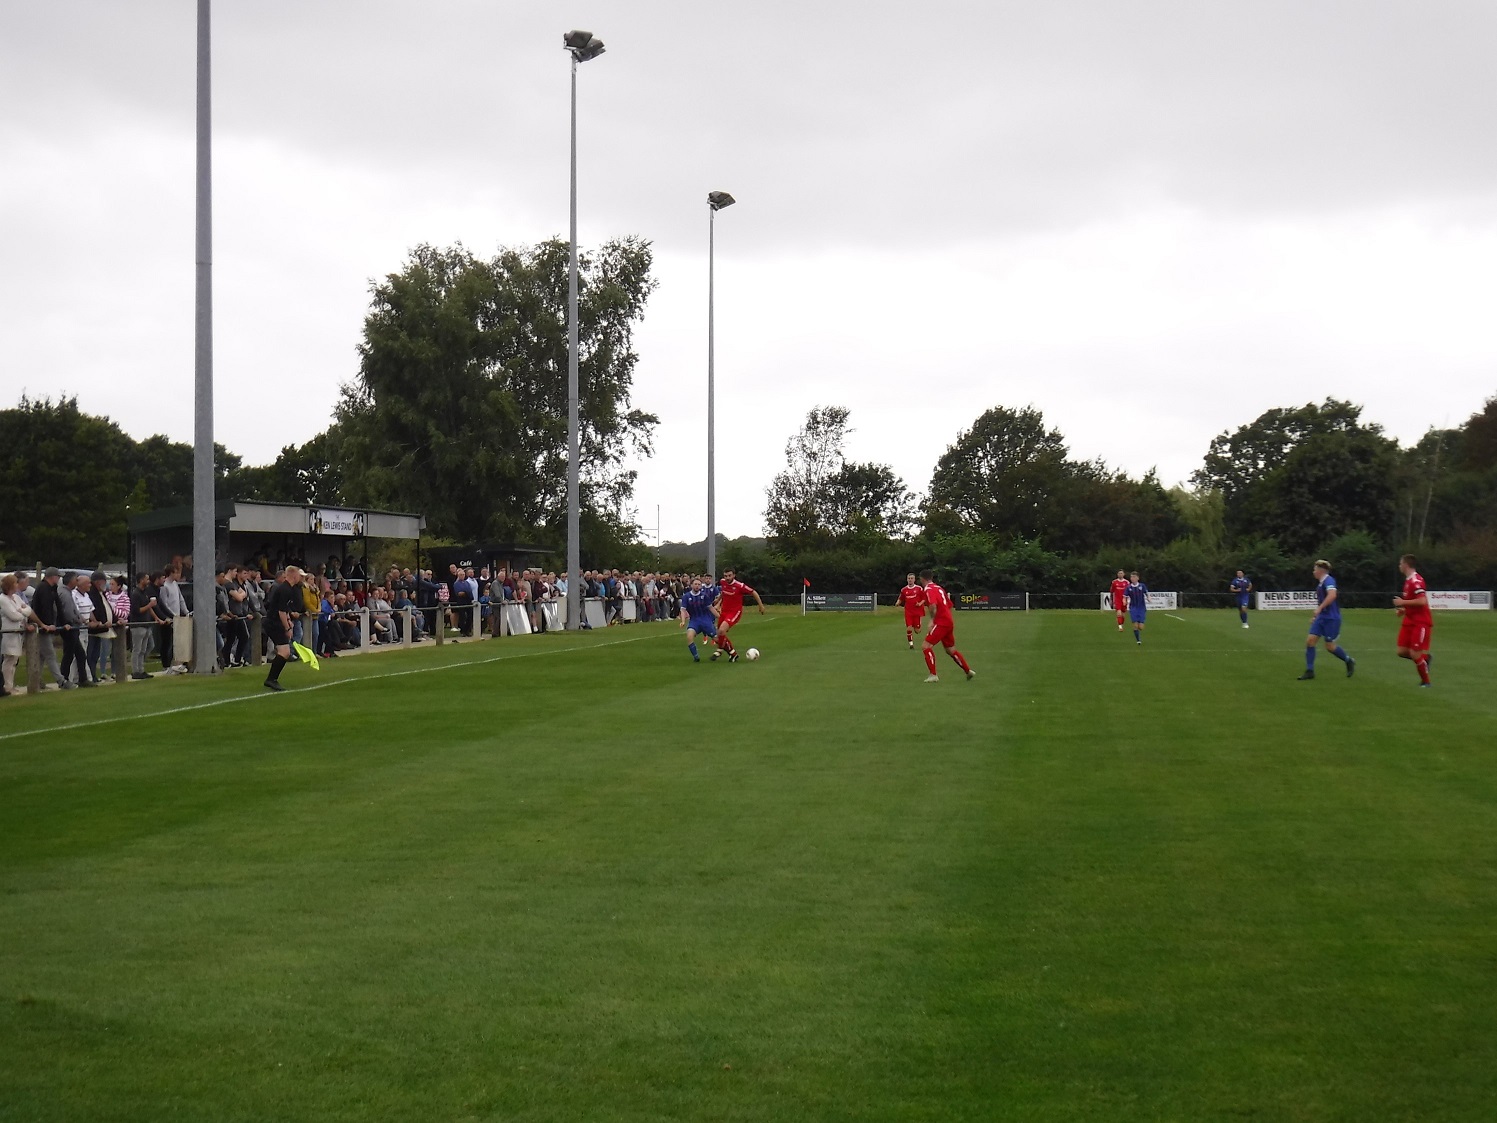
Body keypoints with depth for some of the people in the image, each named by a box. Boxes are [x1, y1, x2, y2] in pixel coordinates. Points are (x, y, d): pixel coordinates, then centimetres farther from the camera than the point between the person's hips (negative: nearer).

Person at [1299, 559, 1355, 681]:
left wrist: (1319, 608, -36)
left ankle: (1349, 661, 23)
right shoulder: (1321, 583, 15)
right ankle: (1309, 671, 0)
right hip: (1322, 617, 9)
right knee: (1310, 640, -2)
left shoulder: (1328, 581, -15)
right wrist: (1316, 616, 28)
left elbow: (1332, 595, -33)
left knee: (1330, 646, -1)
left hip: (1331, 619, -9)